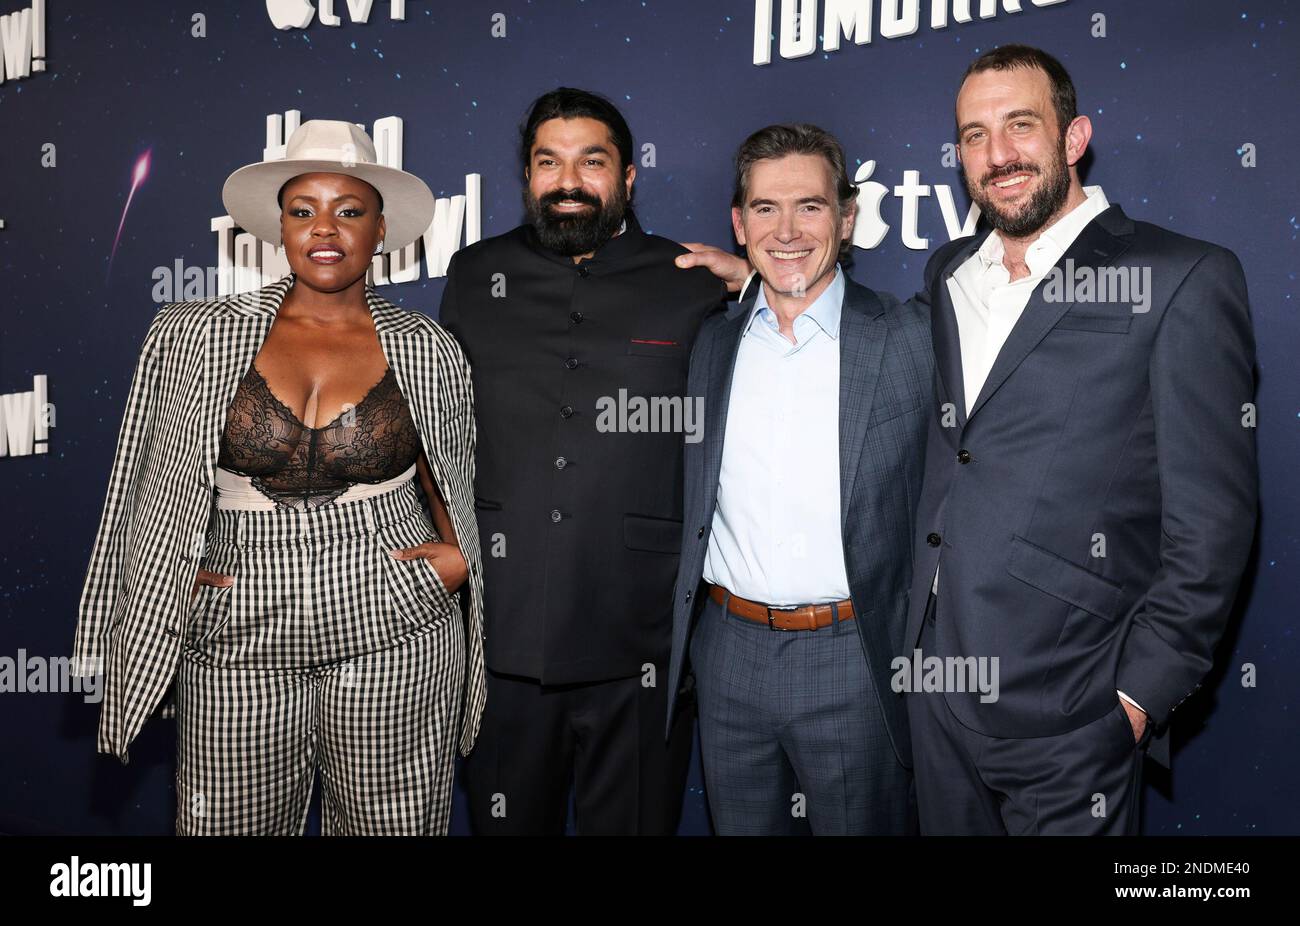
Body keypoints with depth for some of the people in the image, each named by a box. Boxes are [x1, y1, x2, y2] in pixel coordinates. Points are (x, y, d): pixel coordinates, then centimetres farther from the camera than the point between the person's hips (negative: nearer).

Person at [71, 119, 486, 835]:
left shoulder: (427, 352, 2)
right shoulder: (200, 337, 1)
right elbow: (160, 493, 11)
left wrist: (456, 558, -2)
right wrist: (175, 586, 1)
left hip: (395, 642, 0)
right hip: (238, 648, 1)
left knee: (393, 826, 10)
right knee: (228, 826, 9)